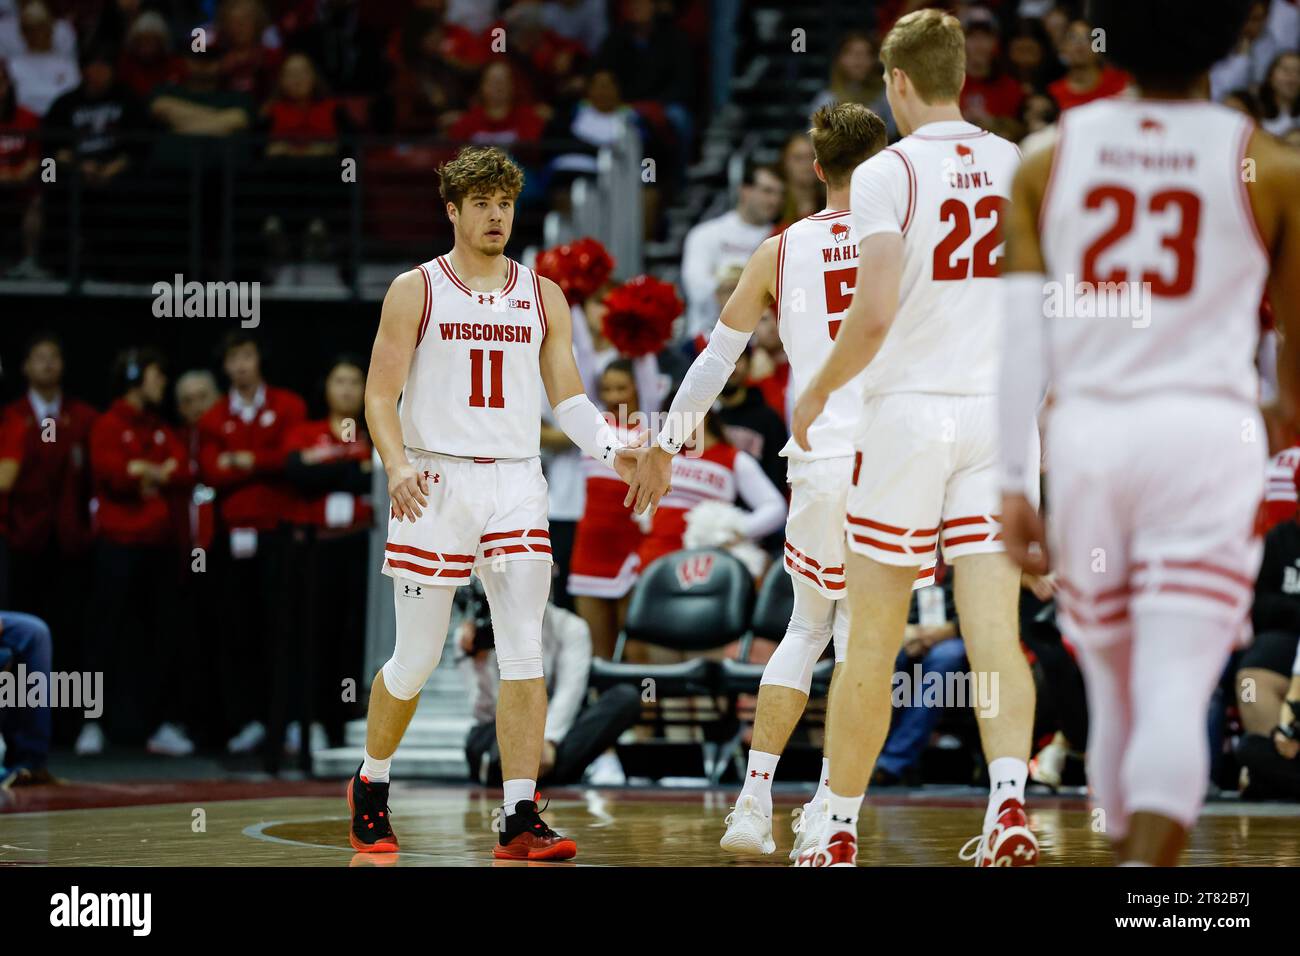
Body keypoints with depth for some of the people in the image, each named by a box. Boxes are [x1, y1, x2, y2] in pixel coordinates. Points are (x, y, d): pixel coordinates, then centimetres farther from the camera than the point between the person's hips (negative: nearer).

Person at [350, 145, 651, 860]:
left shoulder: (542, 297, 11)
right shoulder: (415, 291, 3)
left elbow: (567, 397, 11)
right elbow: (380, 395, -2)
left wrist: (613, 451, -8)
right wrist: (397, 465, -20)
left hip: (516, 485, 2)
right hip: (435, 481, -2)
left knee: (524, 652, -11)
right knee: (416, 660, 4)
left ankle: (520, 820, -12)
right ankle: (370, 787, 28)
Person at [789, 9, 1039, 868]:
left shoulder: (887, 173, -8)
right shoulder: (1021, 168, 7)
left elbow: (875, 312, -17)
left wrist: (819, 392, -3)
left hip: (910, 410, -3)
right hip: (1000, 411, 3)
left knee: (872, 641, 6)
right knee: (994, 629, -2)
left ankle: (840, 830, 14)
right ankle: (1010, 803, -22)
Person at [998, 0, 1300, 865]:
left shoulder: (1050, 159, 7)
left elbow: (1018, 330, 0)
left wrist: (1011, 482, 1)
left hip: (1085, 434, 3)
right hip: (1204, 433, -3)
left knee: (1115, 687, 17)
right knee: (1176, 693, -9)